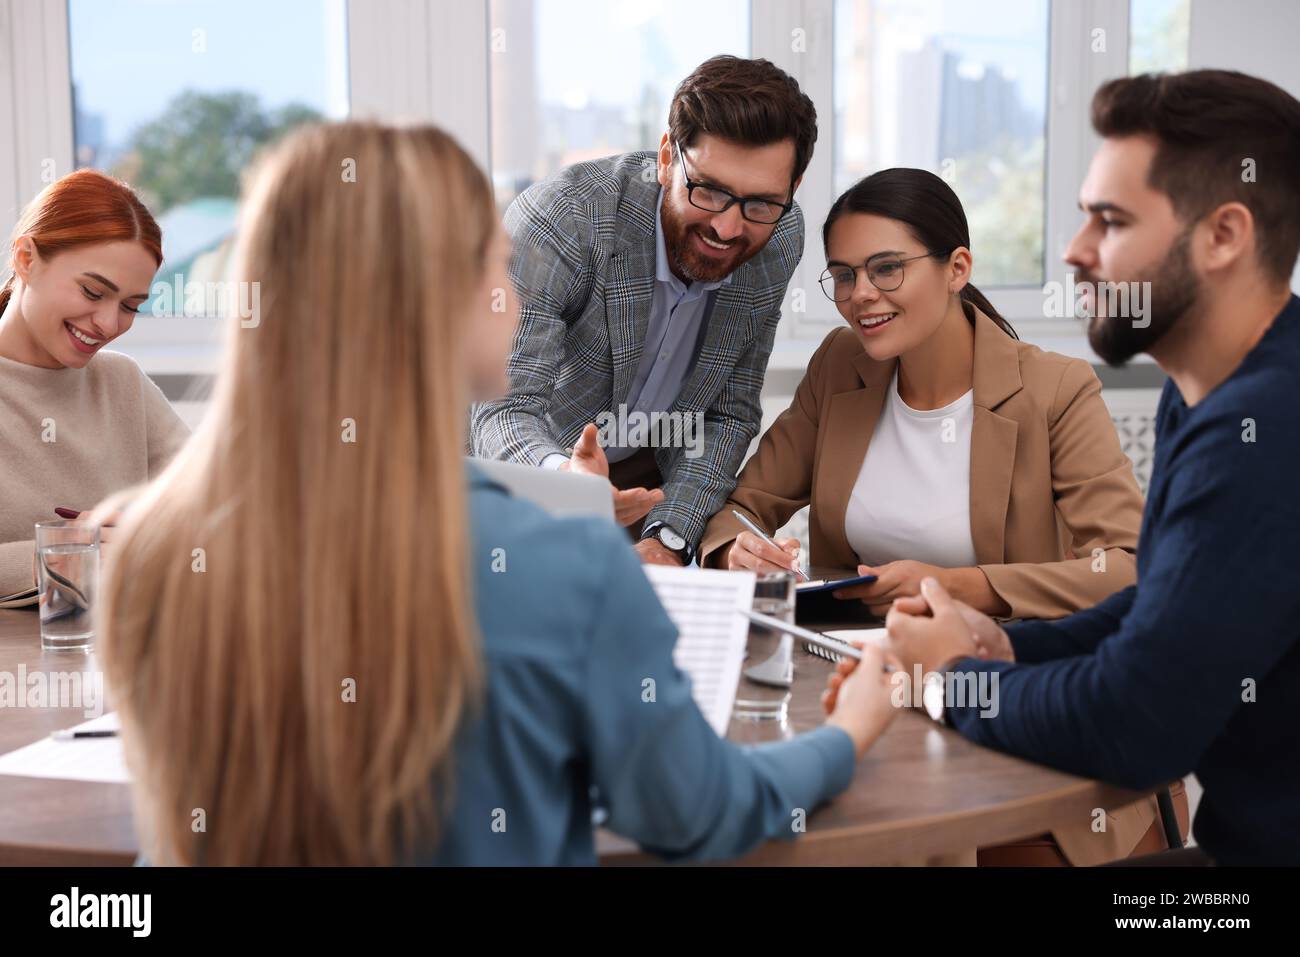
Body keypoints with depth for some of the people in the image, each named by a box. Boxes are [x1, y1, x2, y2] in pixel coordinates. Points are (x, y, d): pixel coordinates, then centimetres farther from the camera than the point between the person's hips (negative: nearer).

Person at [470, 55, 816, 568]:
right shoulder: (560, 218, -29)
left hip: (653, 478, 5)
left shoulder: (779, 239, -13)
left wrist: (667, 539, -20)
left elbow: (729, 414, -6)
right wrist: (562, 478, -52)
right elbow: (505, 410, -29)